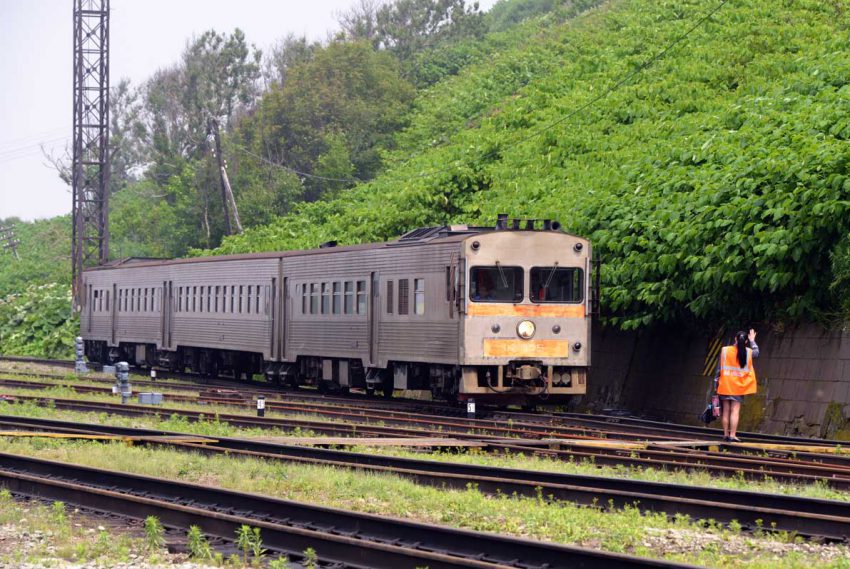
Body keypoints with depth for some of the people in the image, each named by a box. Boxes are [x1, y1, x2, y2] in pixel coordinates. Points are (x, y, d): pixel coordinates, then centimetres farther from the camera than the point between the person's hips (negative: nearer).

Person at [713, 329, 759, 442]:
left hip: (725, 385, 1)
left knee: (726, 410, 8)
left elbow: (719, 368, 0)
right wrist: (752, 341, 35)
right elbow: (756, 352, 22)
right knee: (735, 411, -3)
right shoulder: (748, 352, -3)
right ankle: (732, 435, -9)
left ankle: (726, 434, 13)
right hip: (738, 386, -1)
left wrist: (716, 383, 7)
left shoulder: (725, 350, -4)